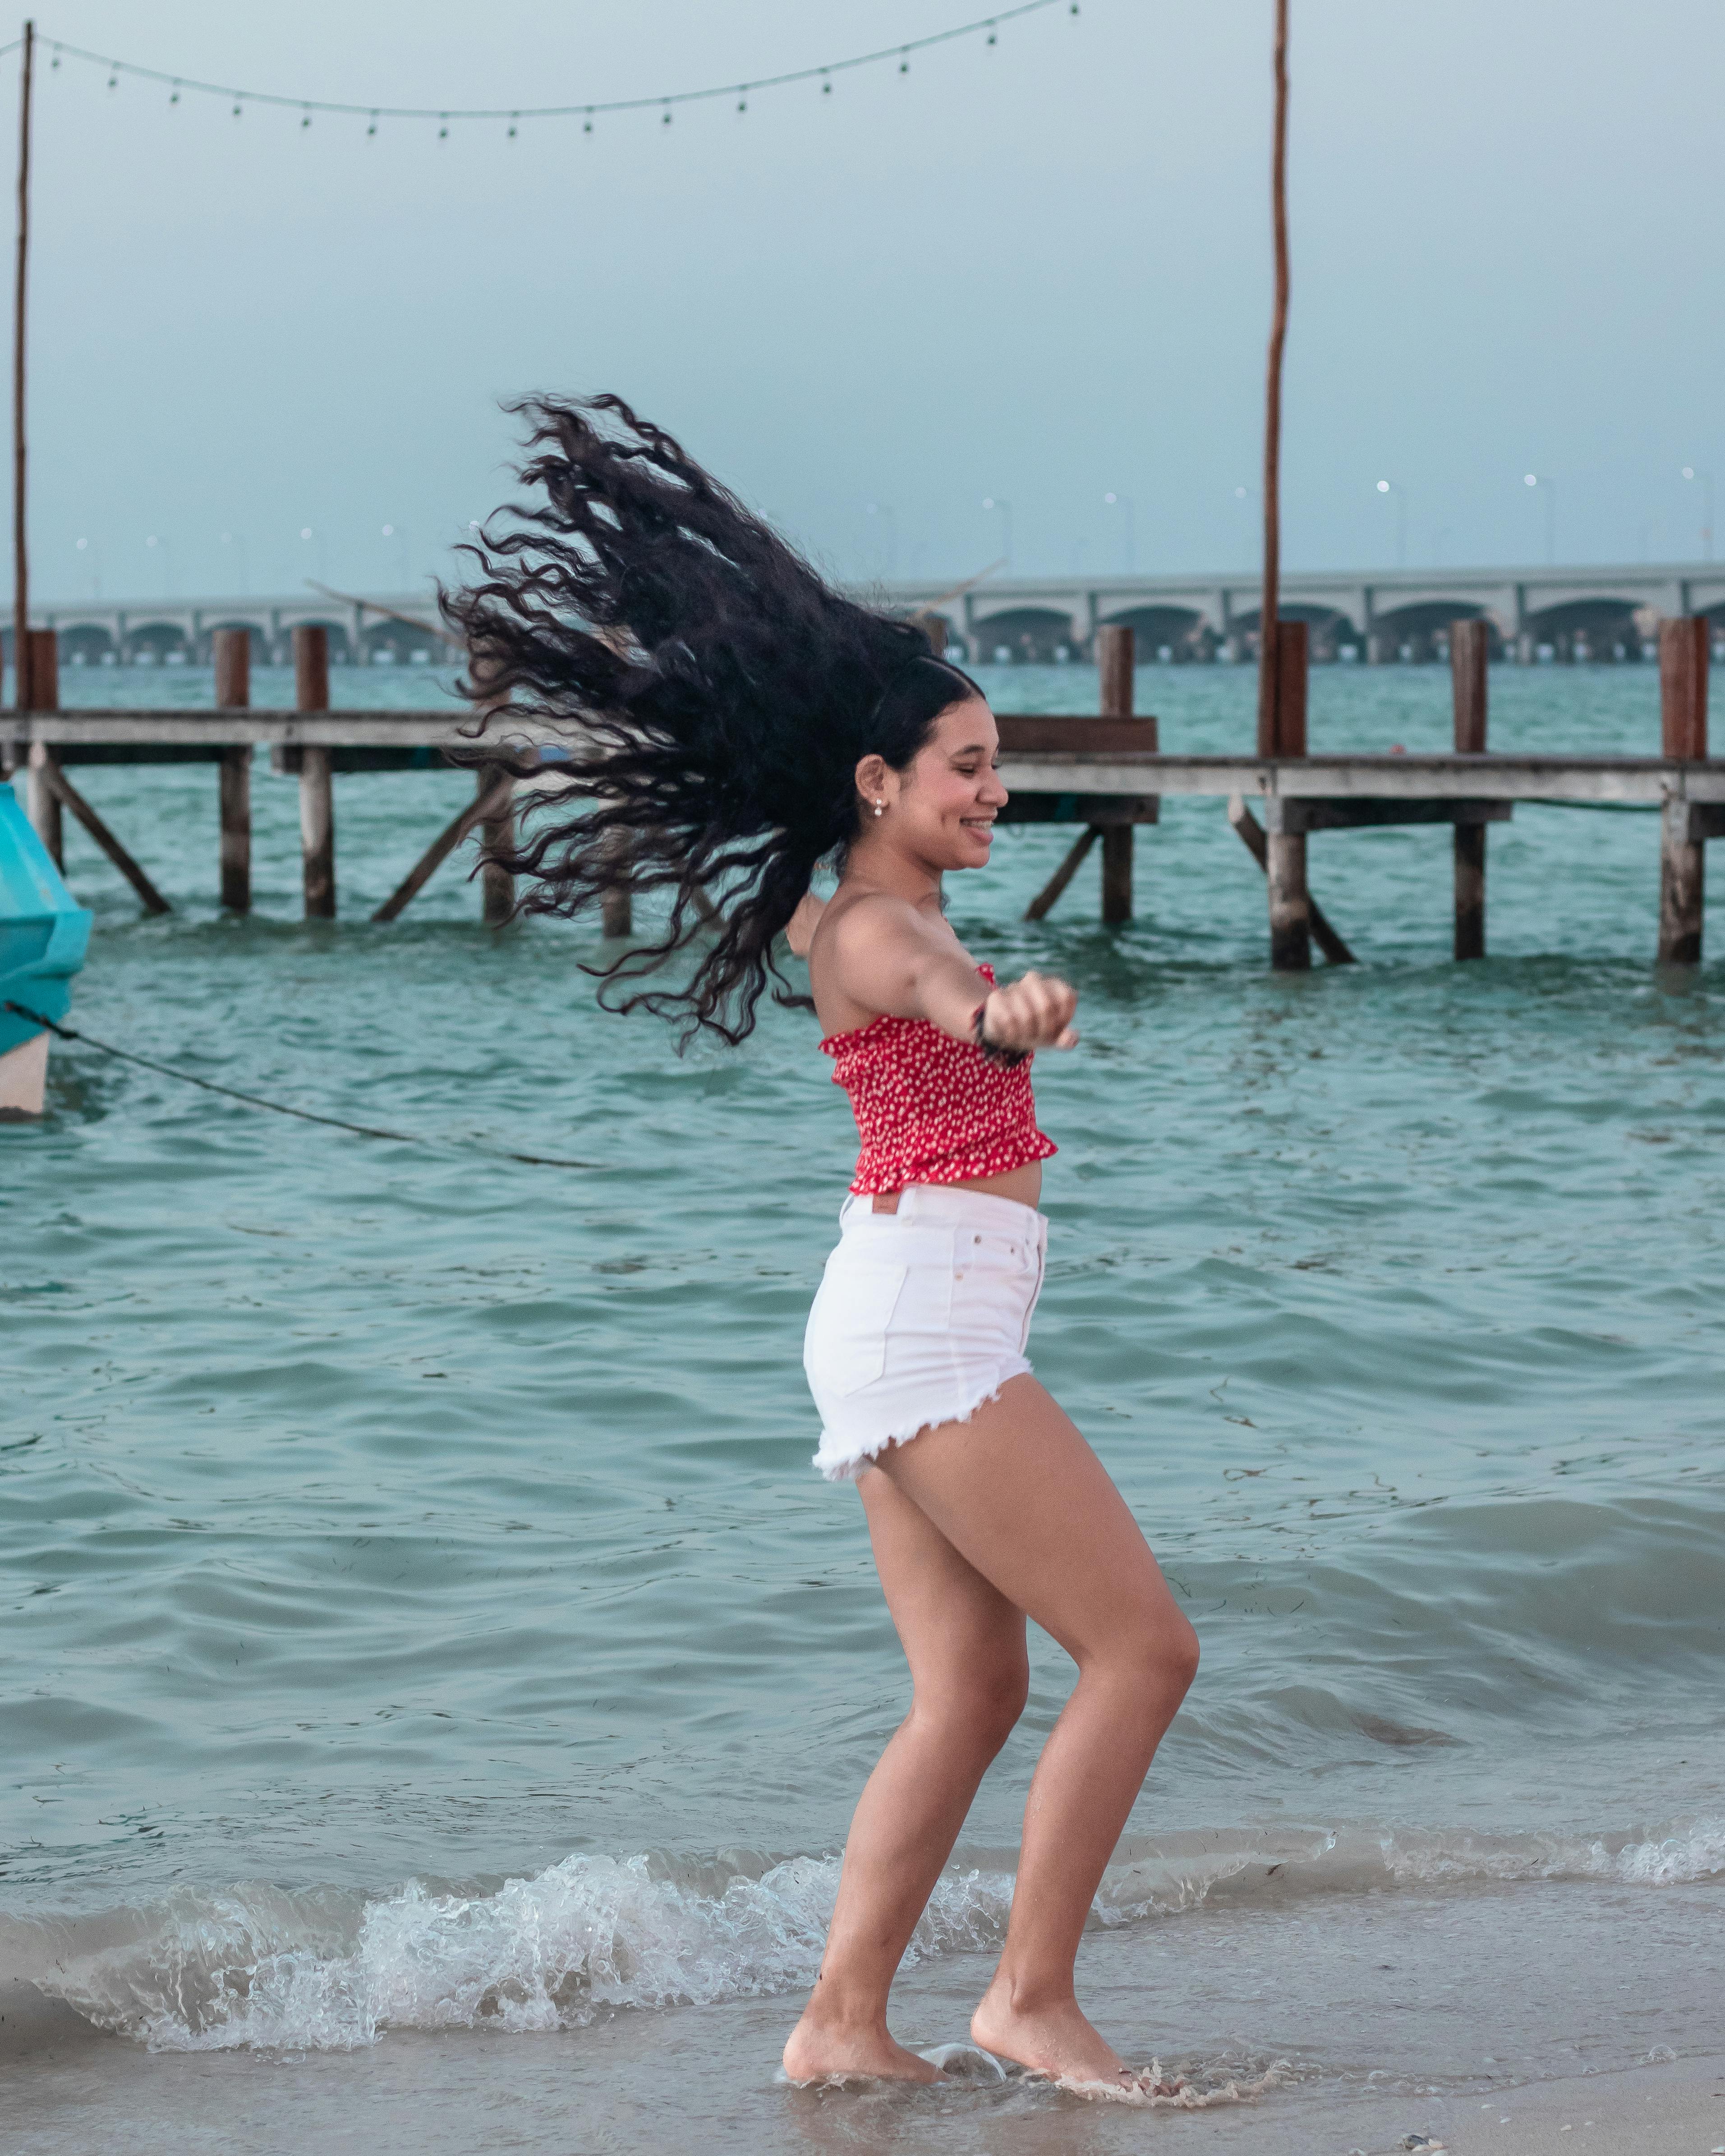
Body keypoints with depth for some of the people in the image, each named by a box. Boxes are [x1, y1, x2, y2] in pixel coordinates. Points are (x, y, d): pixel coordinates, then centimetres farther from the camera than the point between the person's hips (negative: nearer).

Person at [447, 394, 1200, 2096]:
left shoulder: (850, 913, 16)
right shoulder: (878, 934, -13)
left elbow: (760, 887, 38)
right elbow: (926, 987, -39)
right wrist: (1004, 1010, -62)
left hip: (908, 1328, 10)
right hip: (929, 1317, -10)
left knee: (970, 1694, 8)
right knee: (1142, 1649, -8)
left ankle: (841, 2024, 6)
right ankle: (1031, 1999, -4)